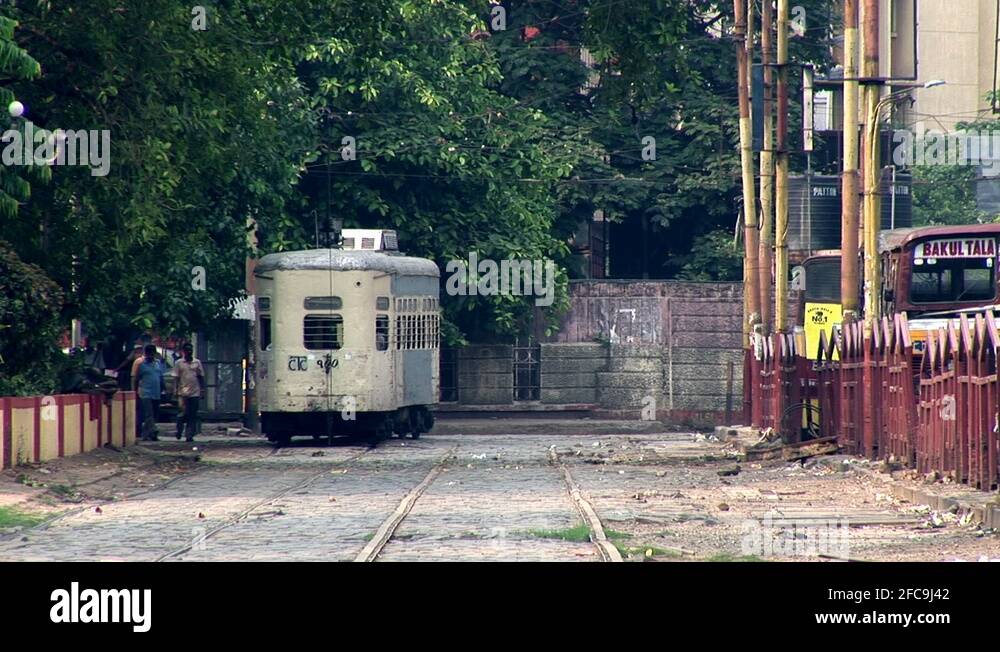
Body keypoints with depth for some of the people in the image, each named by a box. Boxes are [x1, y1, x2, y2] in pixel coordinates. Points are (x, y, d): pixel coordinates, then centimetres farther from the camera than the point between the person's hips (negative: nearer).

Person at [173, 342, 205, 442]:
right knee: (185, 413, -9)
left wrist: (202, 390, 7)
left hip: (195, 393, 2)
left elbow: (201, 377, 14)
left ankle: (190, 435, 4)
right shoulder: (179, 363, 4)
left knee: (193, 415, 0)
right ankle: (179, 430, 17)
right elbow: (176, 378, 3)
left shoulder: (197, 362, 10)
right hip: (183, 393, -2)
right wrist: (175, 391, -5)